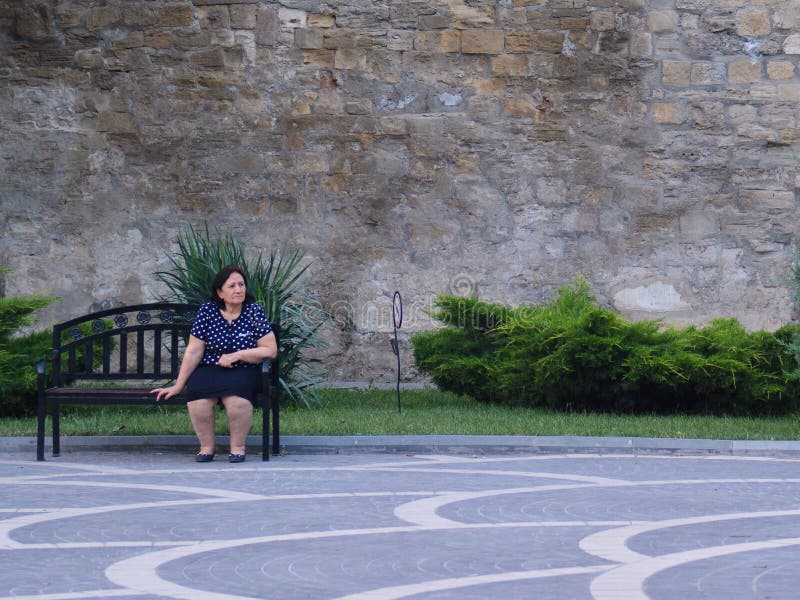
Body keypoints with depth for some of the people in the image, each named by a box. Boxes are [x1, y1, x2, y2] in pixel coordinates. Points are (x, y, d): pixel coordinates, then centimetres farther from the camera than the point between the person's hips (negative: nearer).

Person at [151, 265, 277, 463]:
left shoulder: (254, 311, -1)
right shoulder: (207, 311, 0)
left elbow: (271, 350, -2)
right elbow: (193, 351, 1)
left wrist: (237, 355, -12)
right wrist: (178, 386, -1)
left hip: (243, 372, -1)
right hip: (209, 370, 1)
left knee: (236, 397, -36)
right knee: (197, 396, -32)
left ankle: (238, 447, -12)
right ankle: (207, 446, -9)